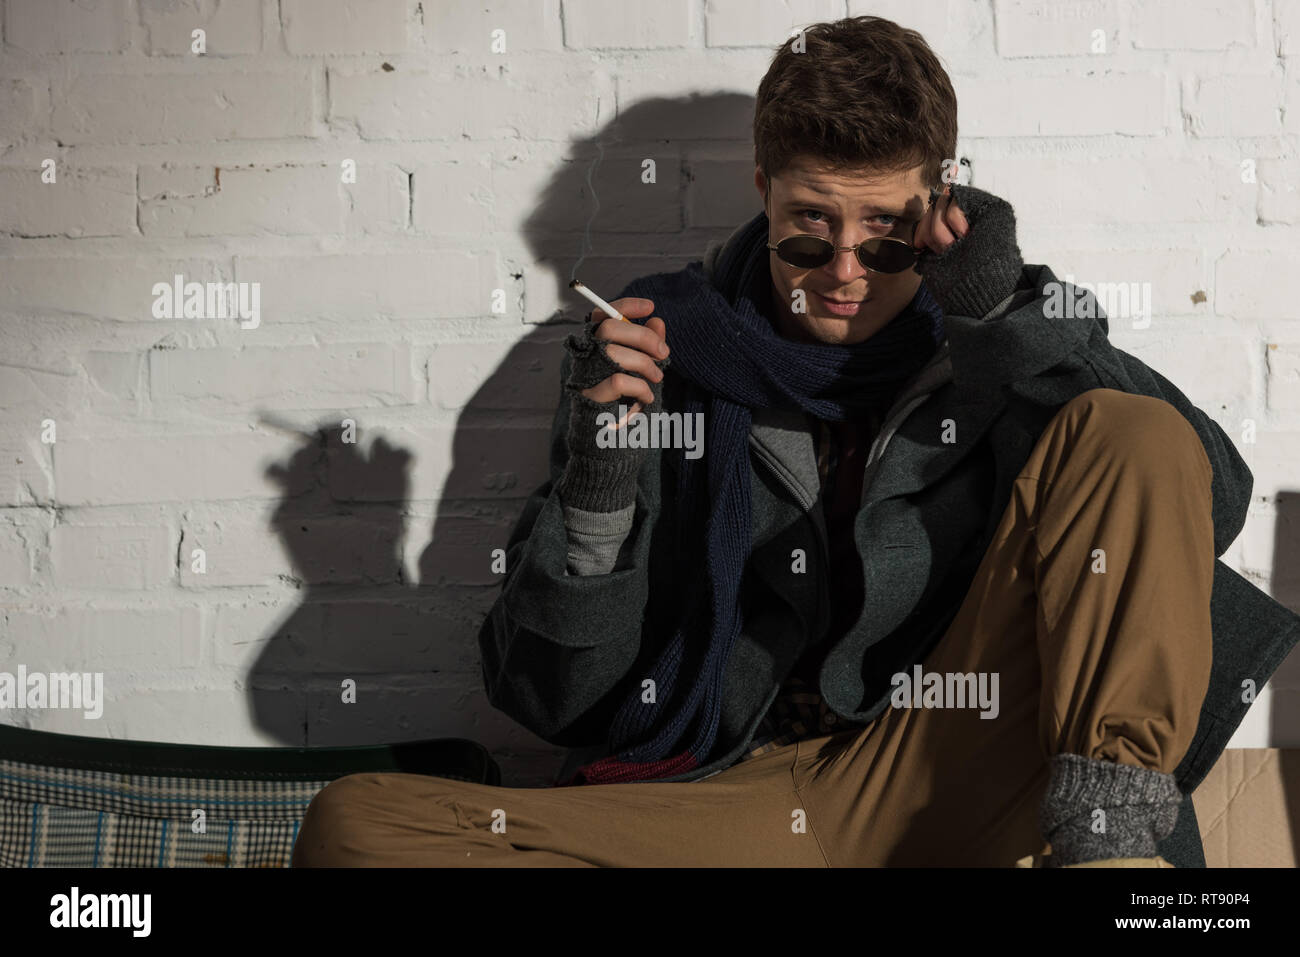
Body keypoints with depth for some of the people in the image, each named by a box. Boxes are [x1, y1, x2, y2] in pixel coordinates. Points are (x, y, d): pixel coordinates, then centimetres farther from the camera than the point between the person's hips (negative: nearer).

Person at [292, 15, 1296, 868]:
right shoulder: (656, 350, 7)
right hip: (724, 804, 1)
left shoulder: (983, 343, 10)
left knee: (1136, 435, -13)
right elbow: (551, 700, 6)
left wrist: (1014, 322, -11)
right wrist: (596, 490, -13)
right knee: (355, 822, -23)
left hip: (940, 787, 0)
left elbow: (1207, 500, -4)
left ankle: (1100, 841, -27)